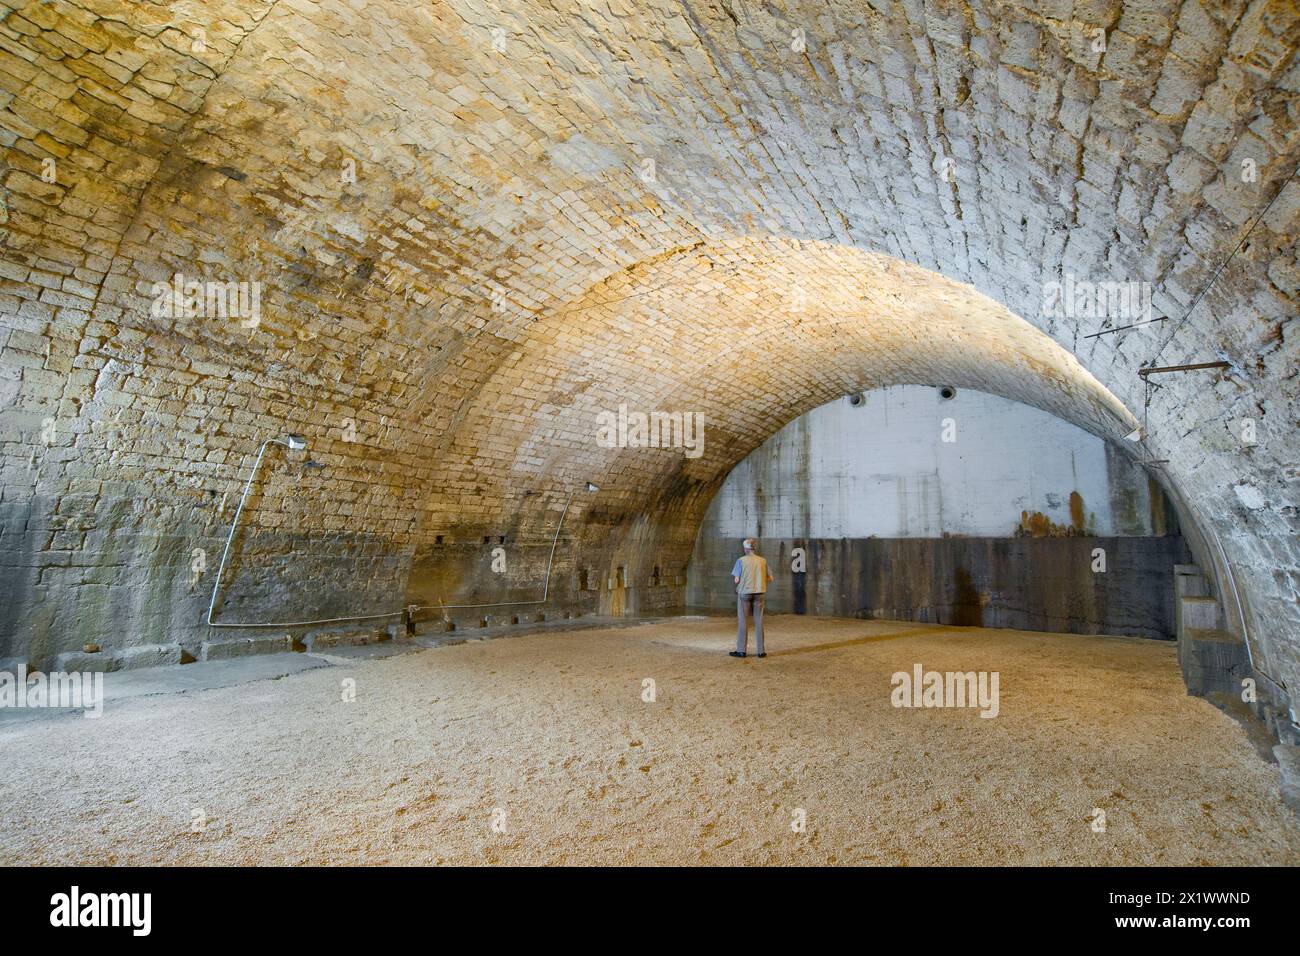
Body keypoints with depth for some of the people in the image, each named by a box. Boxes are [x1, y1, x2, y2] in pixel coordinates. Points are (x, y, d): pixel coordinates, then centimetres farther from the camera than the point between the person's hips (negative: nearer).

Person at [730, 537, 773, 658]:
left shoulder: (741, 560, -7)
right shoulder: (762, 561, 3)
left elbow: (737, 580, -10)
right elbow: (770, 578, 4)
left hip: (744, 593, -3)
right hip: (759, 593, 3)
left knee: (743, 622, 5)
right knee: (759, 622, 8)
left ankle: (741, 650, 8)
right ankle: (761, 651, 11)